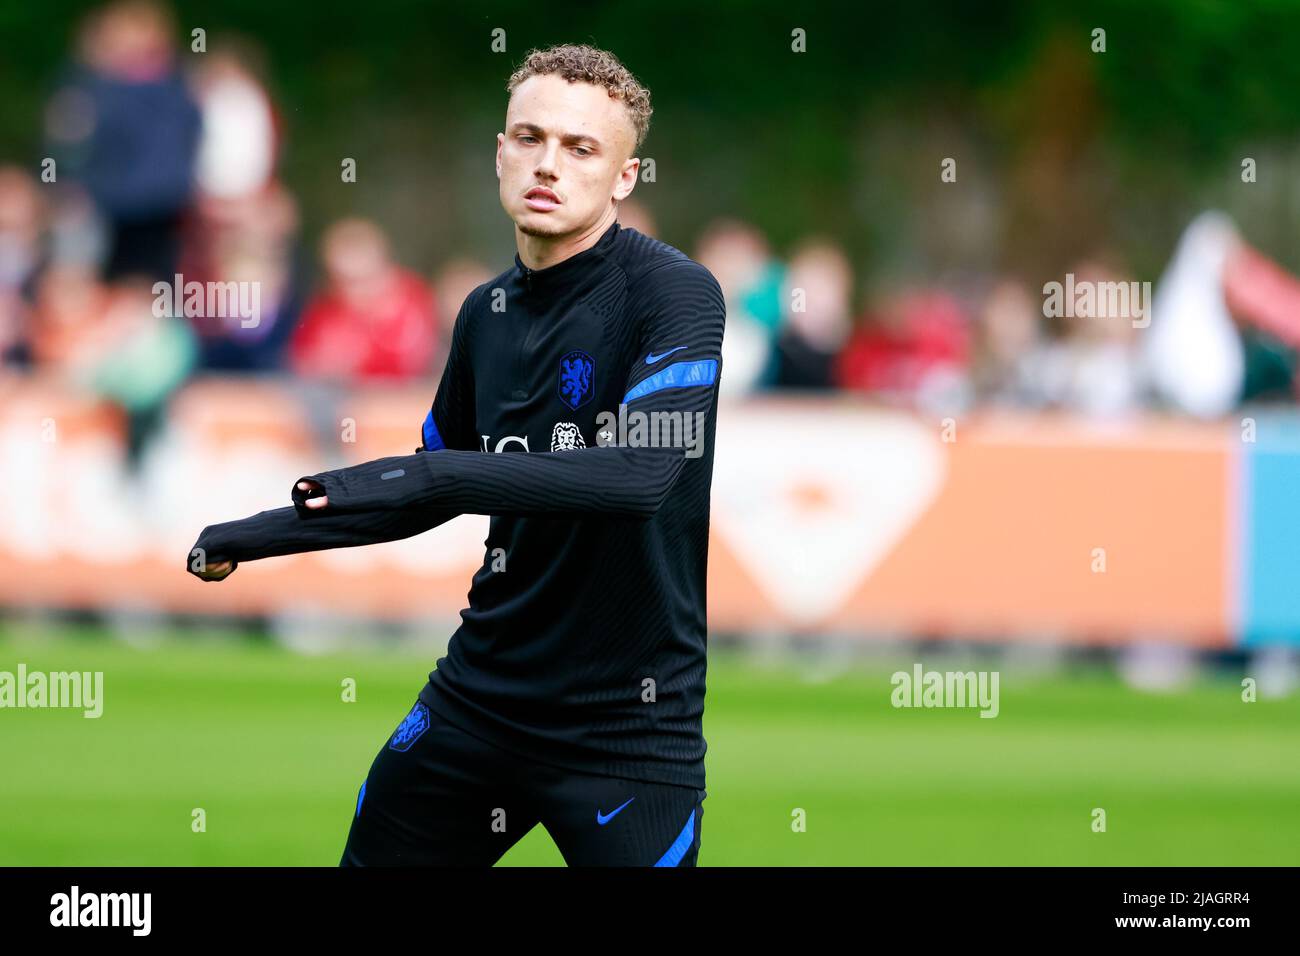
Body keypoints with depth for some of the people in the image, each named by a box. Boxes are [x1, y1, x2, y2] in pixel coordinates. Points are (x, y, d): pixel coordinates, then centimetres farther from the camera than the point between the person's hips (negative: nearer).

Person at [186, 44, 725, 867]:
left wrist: (435, 475, -33)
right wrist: (253, 538, 21)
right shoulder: (488, 313, 8)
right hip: (480, 697, 7)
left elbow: (642, 476, -29)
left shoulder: (673, 292, -14)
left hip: (627, 728, -7)